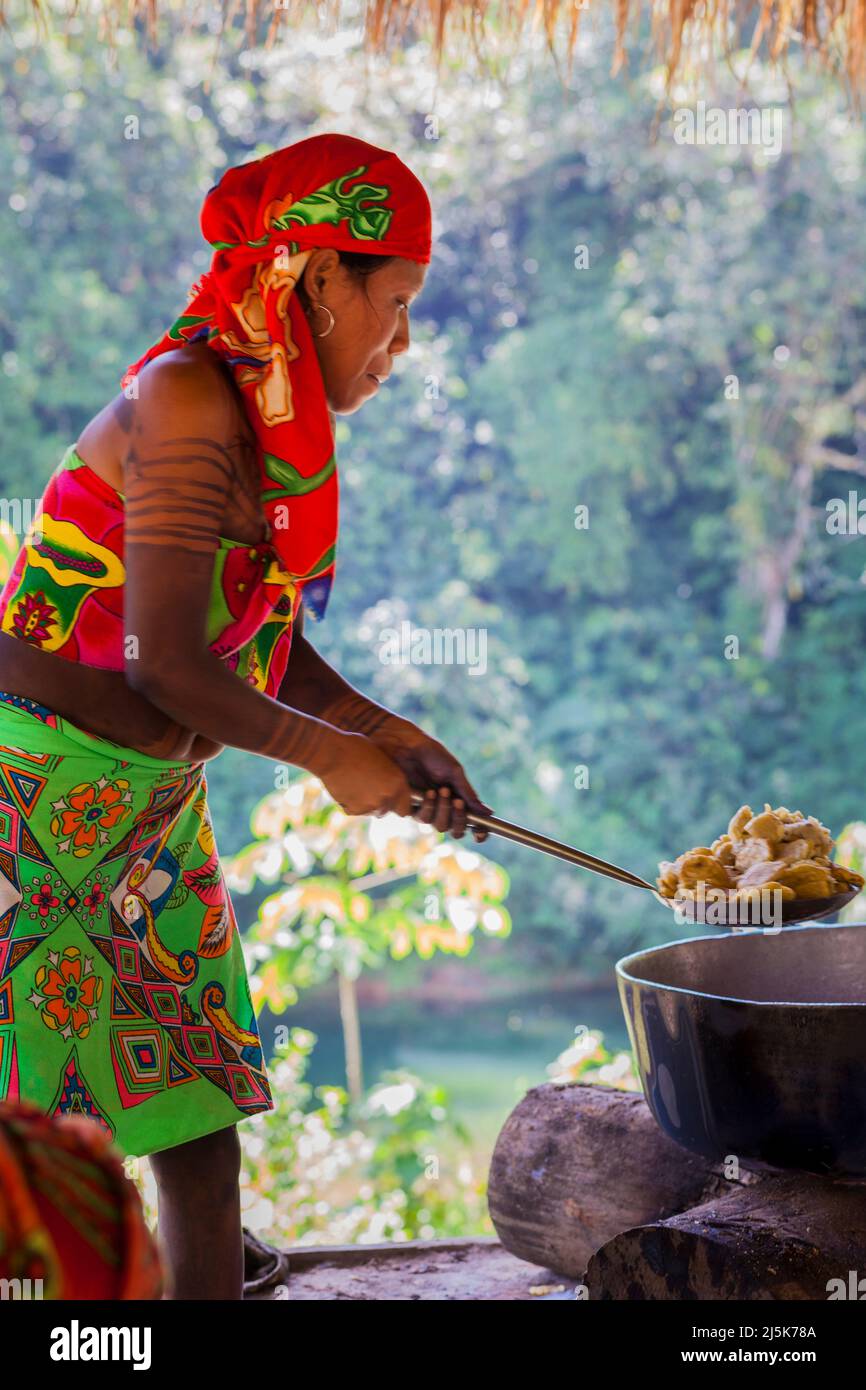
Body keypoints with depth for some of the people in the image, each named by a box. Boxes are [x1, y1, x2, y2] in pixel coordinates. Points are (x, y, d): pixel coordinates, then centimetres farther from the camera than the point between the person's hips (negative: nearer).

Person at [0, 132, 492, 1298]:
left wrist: (387, 732, 5)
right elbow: (164, 663, -25)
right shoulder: (189, 405, -21)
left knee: (205, 1113, 11)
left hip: (153, 797, 9)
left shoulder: (277, 417, 7)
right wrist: (330, 756, -12)